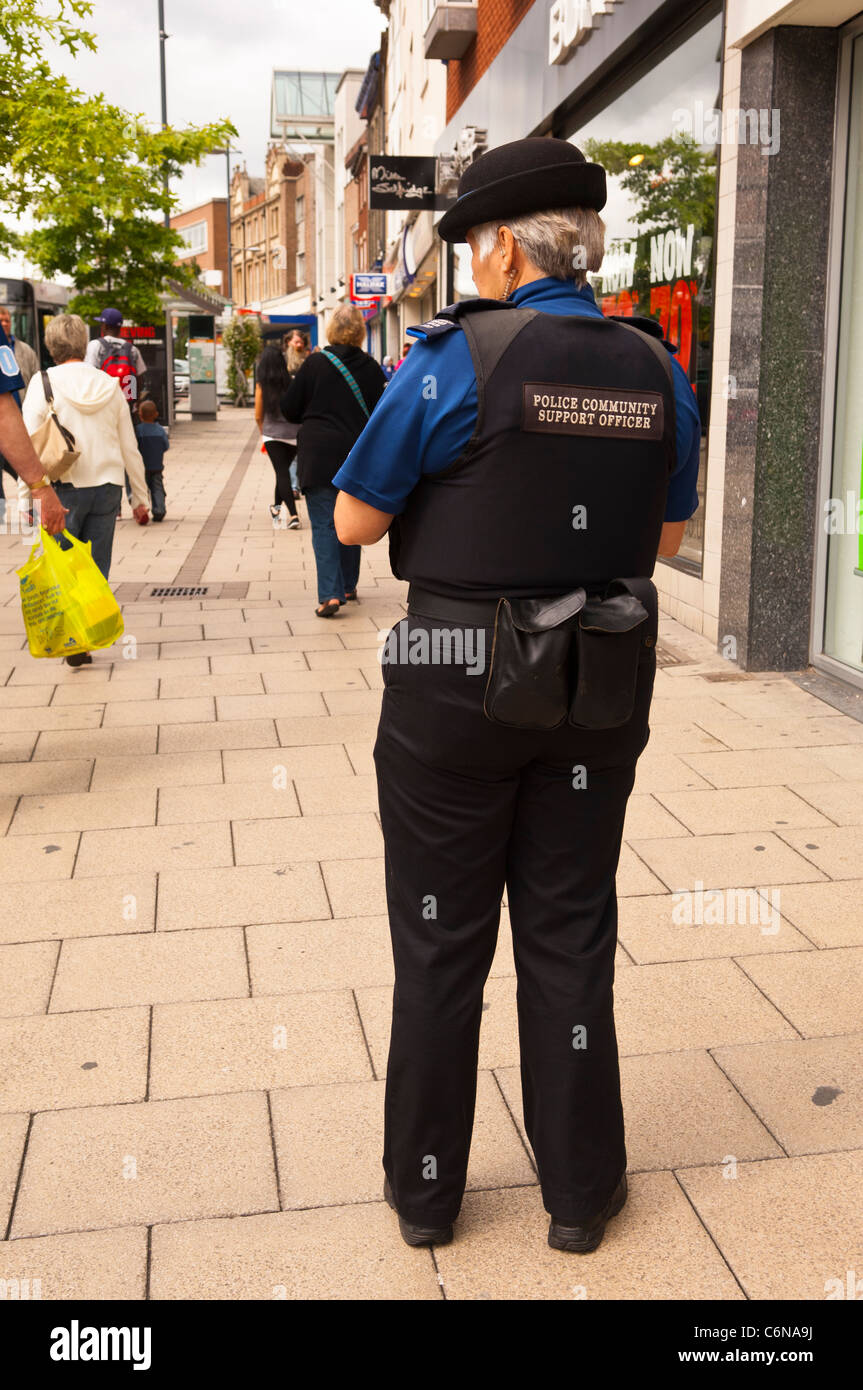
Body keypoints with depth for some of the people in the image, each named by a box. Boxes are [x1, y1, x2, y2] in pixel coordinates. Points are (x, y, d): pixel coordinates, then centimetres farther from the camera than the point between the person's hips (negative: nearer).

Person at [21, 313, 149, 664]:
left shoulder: (44, 382, -4)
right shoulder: (110, 385, 7)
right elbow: (130, 448, 10)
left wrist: (26, 495, -2)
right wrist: (140, 498, 18)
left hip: (63, 488, -3)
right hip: (106, 487, 3)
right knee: (96, 568, 9)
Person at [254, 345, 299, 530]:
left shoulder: (262, 384, -3)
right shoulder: (291, 382, 0)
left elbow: (258, 416, 2)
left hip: (272, 434, -2)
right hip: (293, 434, 2)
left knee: (282, 472, -3)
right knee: (284, 471, 20)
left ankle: (293, 515, -17)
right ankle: (277, 505, 38)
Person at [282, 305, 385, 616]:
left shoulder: (315, 363, -6)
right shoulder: (370, 367, 0)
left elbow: (289, 408, -2)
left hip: (319, 453, -3)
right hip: (357, 456, 3)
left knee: (323, 524, -3)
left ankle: (330, 593, -15)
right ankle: (348, 585, 27)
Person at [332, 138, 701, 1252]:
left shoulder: (457, 362, -14)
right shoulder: (657, 376, 2)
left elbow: (356, 521, -7)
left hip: (459, 692, -4)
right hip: (599, 696, 4)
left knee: (440, 946, 12)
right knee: (570, 937, 16)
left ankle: (425, 1189, 28)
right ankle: (580, 1191, 29)